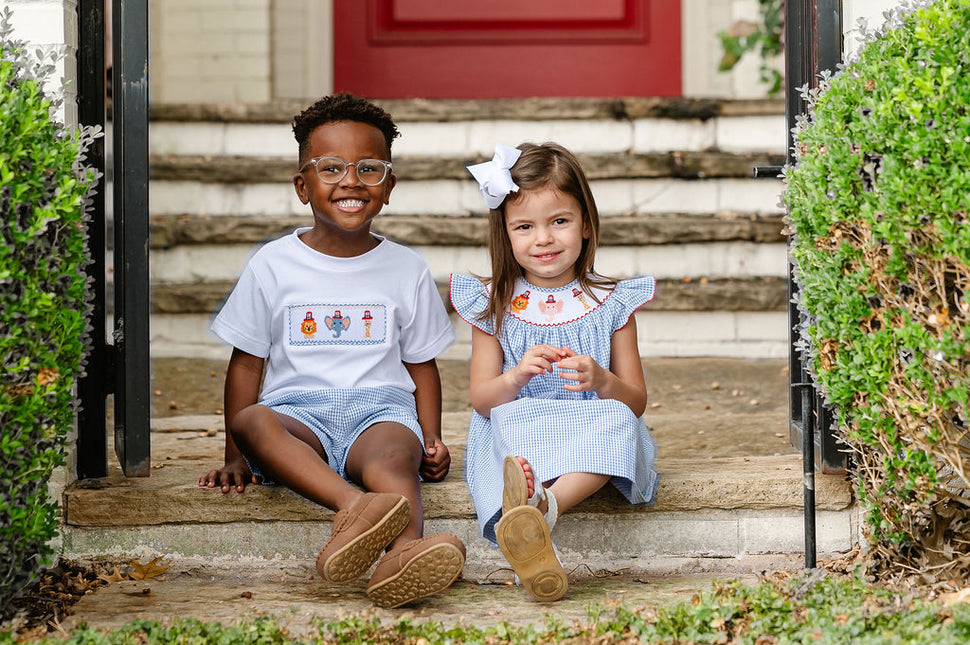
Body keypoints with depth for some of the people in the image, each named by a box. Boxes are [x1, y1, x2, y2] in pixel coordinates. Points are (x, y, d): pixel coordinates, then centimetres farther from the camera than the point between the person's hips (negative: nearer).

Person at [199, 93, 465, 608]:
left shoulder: (407, 270, 13)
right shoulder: (273, 265, 9)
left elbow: (421, 365, 17)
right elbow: (246, 363, 11)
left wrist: (432, 441, 0)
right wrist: (235, 457, 3)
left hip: (381, 408, 0)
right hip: (297, 414, 0)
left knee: (396, 453, -37)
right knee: (252, 420, -36)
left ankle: (405, 552, -69)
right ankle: (354, 506, -60)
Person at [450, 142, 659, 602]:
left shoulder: (611, 303, 8)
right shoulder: (493, 306, 8)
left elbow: (636, 402, 7)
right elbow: (480, 400, 6)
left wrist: (600, 381, -17)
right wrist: (515, 378, -17)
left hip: (593, 437, 0)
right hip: (515, 435, 0)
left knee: (616, 419, -33)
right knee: (510, 419, -35)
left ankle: (541, 505, -56)